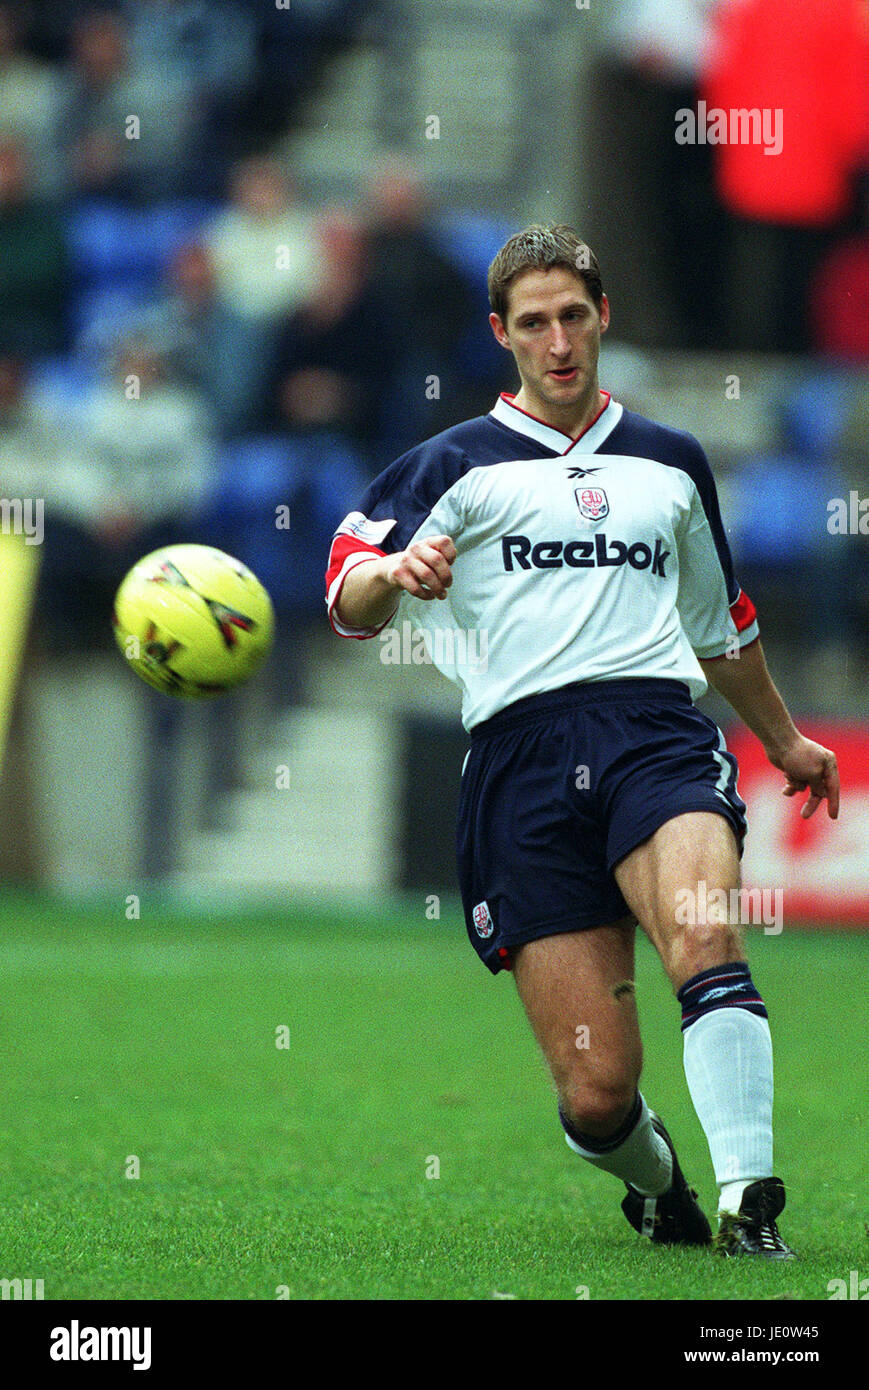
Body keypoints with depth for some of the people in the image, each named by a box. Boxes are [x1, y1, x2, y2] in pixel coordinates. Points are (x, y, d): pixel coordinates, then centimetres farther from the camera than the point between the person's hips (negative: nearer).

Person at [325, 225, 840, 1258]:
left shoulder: (672, 464, 25)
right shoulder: (455, 466, 13)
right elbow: (348, 599, -1)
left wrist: (783, 739, 47)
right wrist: (395, 572, -24)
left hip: (659, 734, 2)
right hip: (521, 751, -2)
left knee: (701, 934, -33)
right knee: (597, 1093, -9)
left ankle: (748, 1201, -39)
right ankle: (653, 1180, 24)